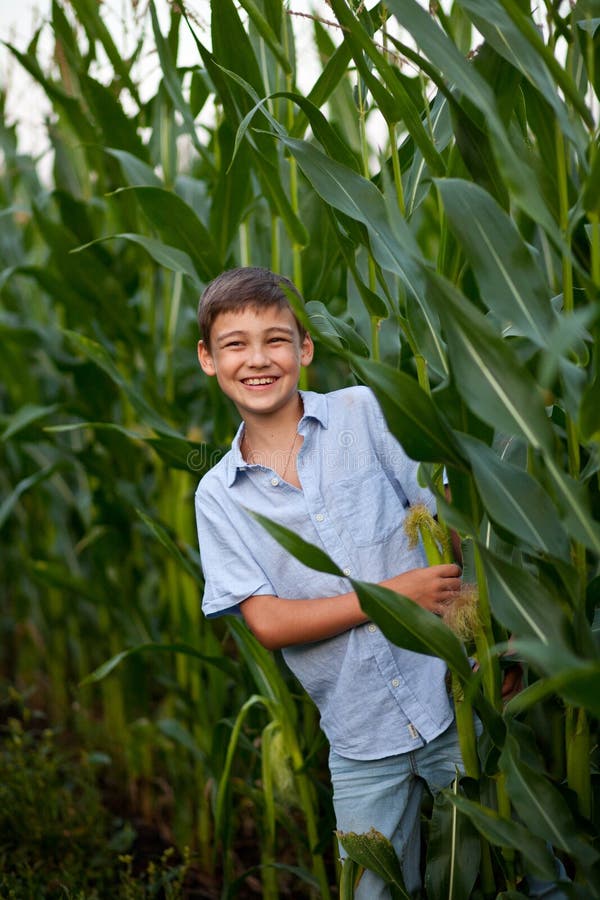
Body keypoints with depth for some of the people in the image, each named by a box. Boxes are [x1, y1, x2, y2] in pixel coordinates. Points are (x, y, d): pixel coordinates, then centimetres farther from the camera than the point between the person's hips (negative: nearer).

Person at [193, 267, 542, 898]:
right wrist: (395, 595, -14)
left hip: (454, 700, -1)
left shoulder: (361, 413, -2)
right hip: (363, 744, 1)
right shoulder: (218, 496, 2)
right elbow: (269, 622, -5)